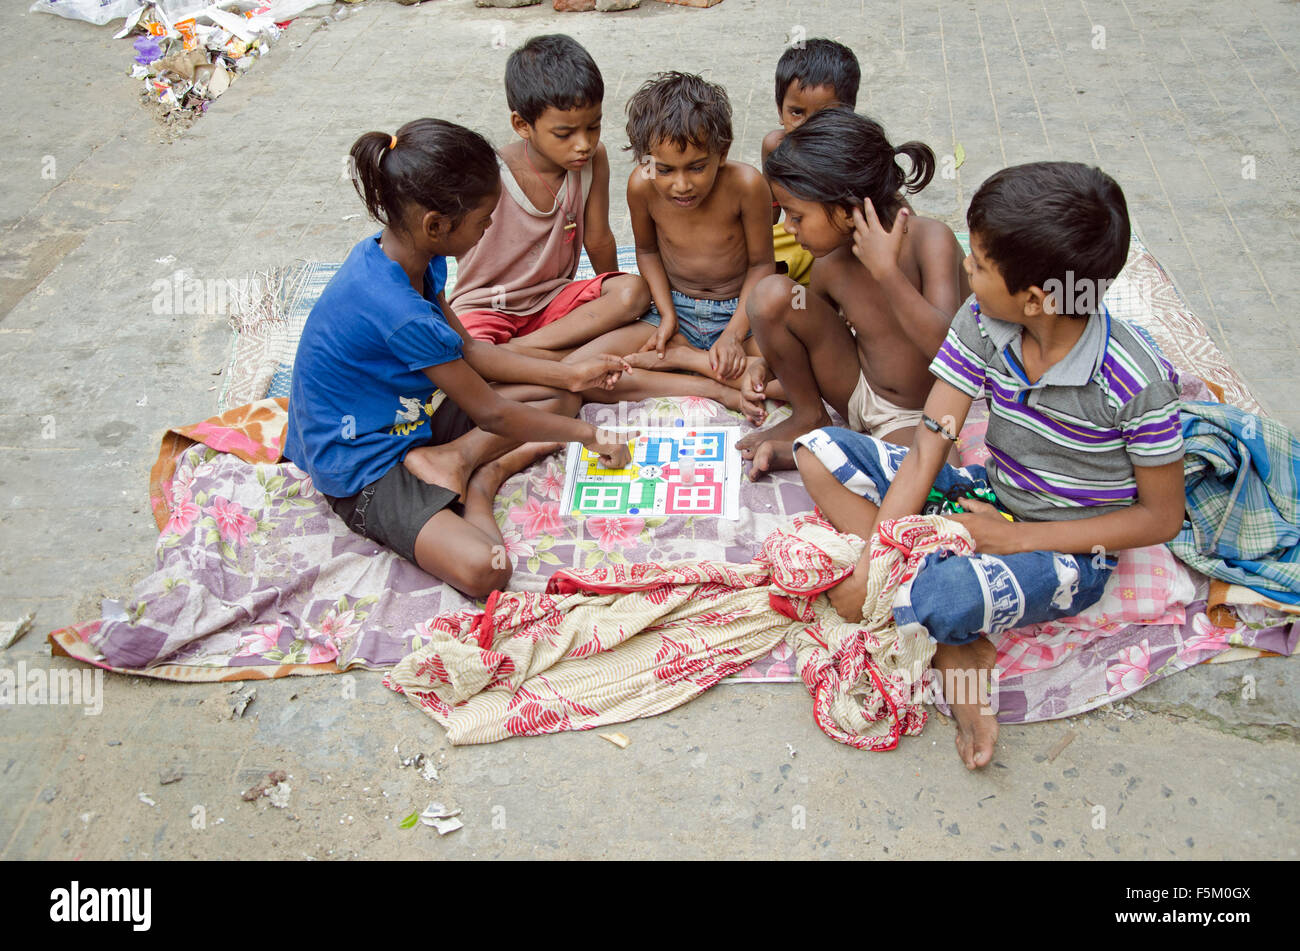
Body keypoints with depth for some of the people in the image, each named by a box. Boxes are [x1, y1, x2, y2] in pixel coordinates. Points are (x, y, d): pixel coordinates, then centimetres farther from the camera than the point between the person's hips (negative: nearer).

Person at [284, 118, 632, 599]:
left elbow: (468, 349, 10)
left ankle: (459, 457, -6)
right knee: (482, 569, -33)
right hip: (364, 469, -10)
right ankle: (482, 473, -6)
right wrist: (586, 434, -6)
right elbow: (492, 414, -20)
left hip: (413, 415, 10)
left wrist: (569, 373, 7)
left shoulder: (404, 256, -5)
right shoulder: (401, 315, -32)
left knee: (560, 399, 9)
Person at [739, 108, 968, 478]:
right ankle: (808, 415, 4)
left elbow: (949, 347, -34)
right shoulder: (830, 265, -10)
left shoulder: (930, 239, -23)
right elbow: (811, 328, 11)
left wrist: (885, 269, -35)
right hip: (856, 391, 4)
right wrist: (768, 363, -9)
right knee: (771, 293, -16)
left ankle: (798, 452, -16)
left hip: (922, 417, -3)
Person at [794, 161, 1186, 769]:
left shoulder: (1137, 384, -25)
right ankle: (953, 645, -15)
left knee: (934, 606, -39)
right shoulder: (982, 323, -11)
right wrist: (871, 562, -21)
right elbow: (927, 449, -12)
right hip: (989, 498, 7)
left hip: (1068, 551, -7)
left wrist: (1016, 539, -20)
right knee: (819, 451, -10)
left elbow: (1162, 517, -14)